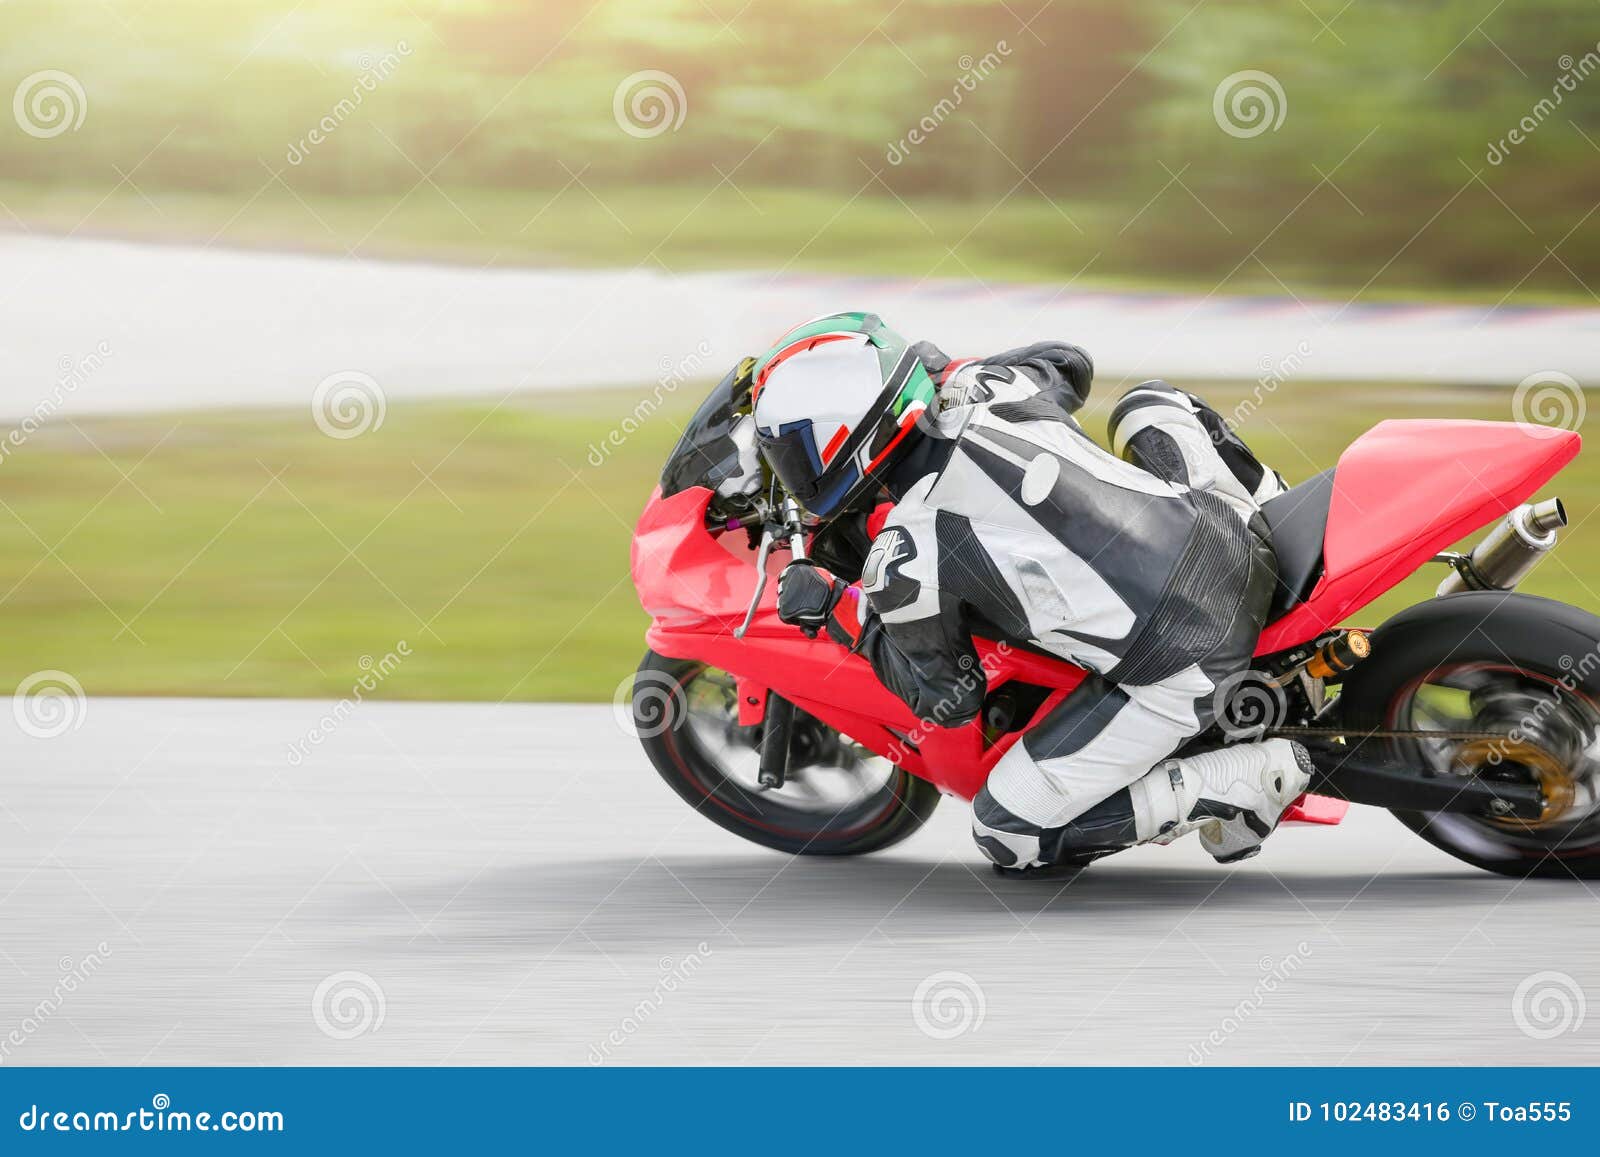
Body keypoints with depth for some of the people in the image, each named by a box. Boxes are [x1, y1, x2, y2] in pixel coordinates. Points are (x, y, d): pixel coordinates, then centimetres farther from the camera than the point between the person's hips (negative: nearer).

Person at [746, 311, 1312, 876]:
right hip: (1246, 548, 7)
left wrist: (843, 615, 11)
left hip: (1181, 670, -7)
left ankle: (1251, 778, 1)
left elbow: (950, 698, 1)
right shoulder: (985, 384, -1)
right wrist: (944, 379, 36)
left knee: (1011, 835, 9)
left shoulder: (903, 563, -16)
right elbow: (1069, 364, 25)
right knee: (1149, 404, 34)